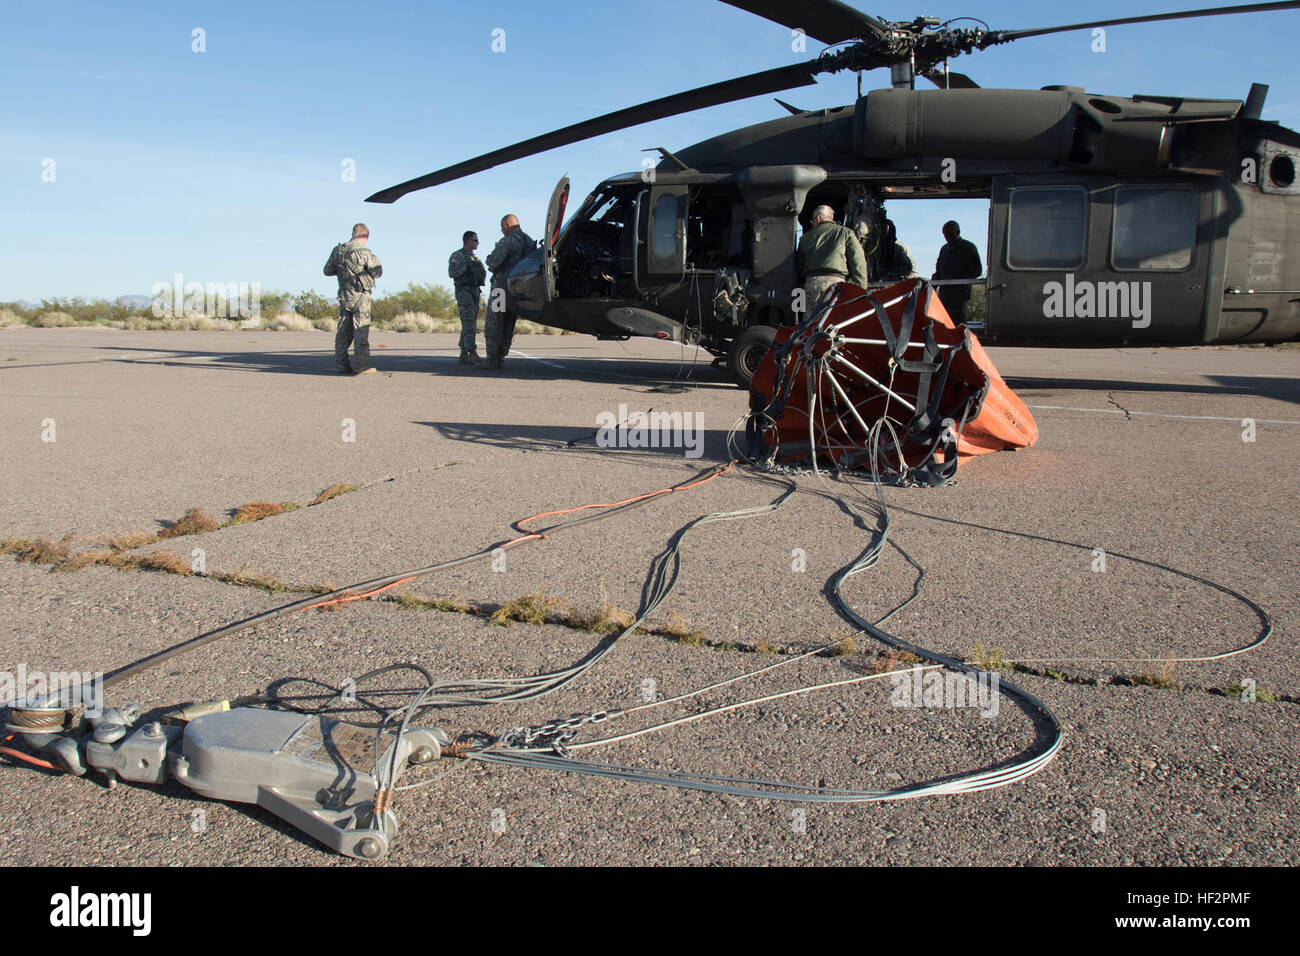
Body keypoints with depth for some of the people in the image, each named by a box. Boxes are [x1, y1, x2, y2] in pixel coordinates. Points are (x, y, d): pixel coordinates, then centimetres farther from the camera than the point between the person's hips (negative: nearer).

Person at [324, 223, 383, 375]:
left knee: (344, 331, 12)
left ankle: (341, 364, 13)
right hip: (360, 295, -6)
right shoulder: (364, 253, -14)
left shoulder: (338, 250, 5)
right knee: (361, 330, -3)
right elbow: (377, 272, -8)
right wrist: (375, 260, 10)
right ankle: (361, 365, -5)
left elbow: (327, 270, 13)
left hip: (344, 296, 6)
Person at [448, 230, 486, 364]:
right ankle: (473, 354, -26)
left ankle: (464, 355, 9)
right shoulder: (457, 256, -2)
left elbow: (481, 275, 25)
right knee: (469, 323, -17)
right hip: (464, 292, -8)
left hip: (475, 292, 8)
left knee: (470, 325, 6)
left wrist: (482, 273, 4)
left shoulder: (475, 258, 22)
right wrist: (467, 266, -18)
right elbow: (452, 273, -15)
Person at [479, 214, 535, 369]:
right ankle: (500, 357, 13)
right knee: (508, 325, 11)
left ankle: (491, 358, -6)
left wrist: (489, 259, 2)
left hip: (503, 285, -8)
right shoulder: (530, 242, 12)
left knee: (493, 323, -3)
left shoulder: (507, 241, -13)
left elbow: (494, 262, -23)